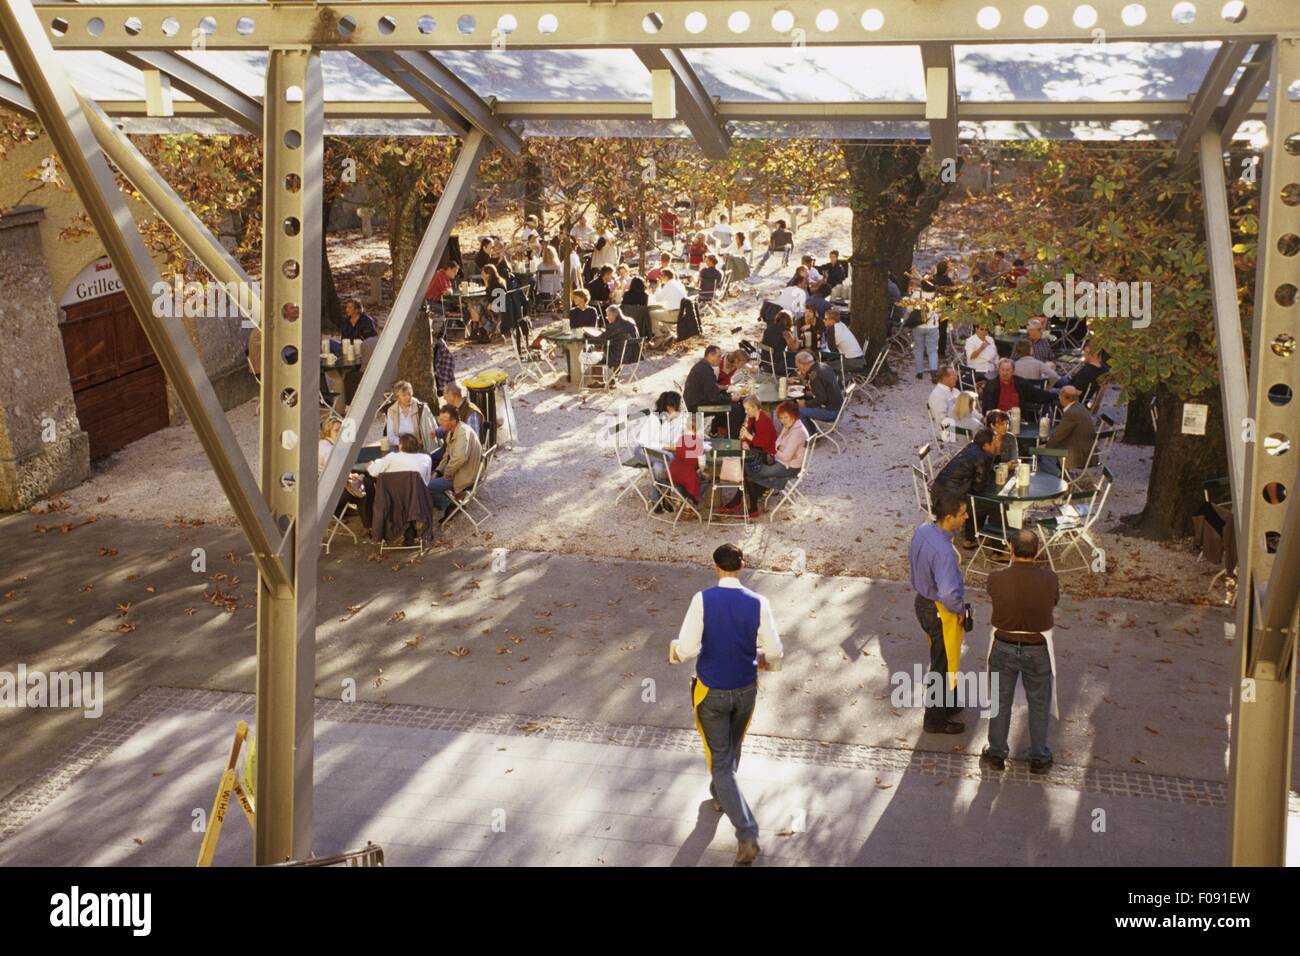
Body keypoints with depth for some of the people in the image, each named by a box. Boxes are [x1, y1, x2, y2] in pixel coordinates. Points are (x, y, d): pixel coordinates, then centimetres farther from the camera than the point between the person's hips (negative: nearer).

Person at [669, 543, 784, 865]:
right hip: (745, 690, 3)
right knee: (731, 750, 29)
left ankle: (747, 833, -4)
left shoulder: (703, 600, -19)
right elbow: (774, 652, -12)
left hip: (711, 692, -3)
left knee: (720, 761, 6)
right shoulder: (758, 603, -14)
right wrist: (760, 660, 11)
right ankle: (721, 797, 55)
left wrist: (674, 653, 4)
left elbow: (686, 648, -19)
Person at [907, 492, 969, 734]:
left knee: (940, 657, 28)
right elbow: (949, 594, -39)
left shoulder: (922, 531, -7)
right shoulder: (943, 551, -35)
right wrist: (960, 609, -18)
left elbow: (912, 560, 10)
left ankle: (946, 704, 48)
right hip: (941, 613, -9)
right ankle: (936, 720, 28)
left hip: (923, 601, 9)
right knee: (944, 666, 12)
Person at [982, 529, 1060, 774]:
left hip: (1004, 648, 0)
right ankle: (1039, 758, 33)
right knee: (1039, 703, 21)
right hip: (1037, 651, 0)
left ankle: (997, 754, 34)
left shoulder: (996, 579, -21)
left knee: (1000, 701, 20)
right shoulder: (1050, 579, -21)